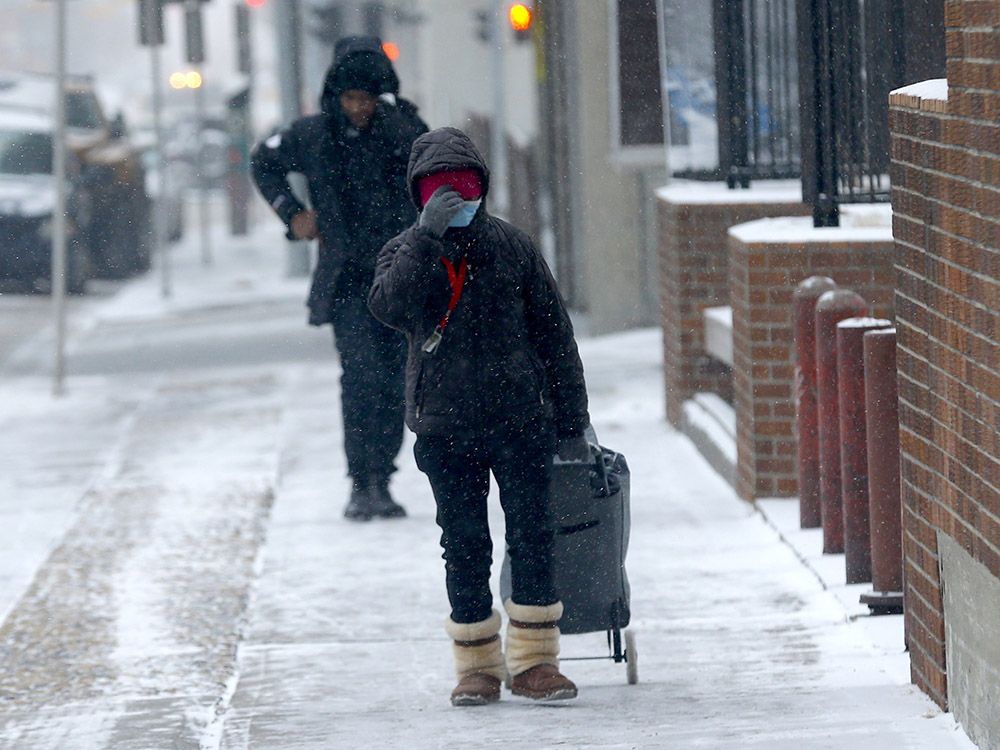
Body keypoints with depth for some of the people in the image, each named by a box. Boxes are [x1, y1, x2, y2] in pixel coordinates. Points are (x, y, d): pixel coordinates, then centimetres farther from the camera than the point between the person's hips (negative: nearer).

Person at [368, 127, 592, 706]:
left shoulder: (512, 247, 3)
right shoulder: (405, 253, 3)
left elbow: (554, 334, 7)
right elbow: (389, 306, -20)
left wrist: (571, 423, 6)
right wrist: (429, 235, -26)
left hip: (520, 419, 0)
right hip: (444, 428, 0)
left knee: (533, 537, -2)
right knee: (465, 548, 3)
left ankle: (534, 660, 7)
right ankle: (477, 666, 12)